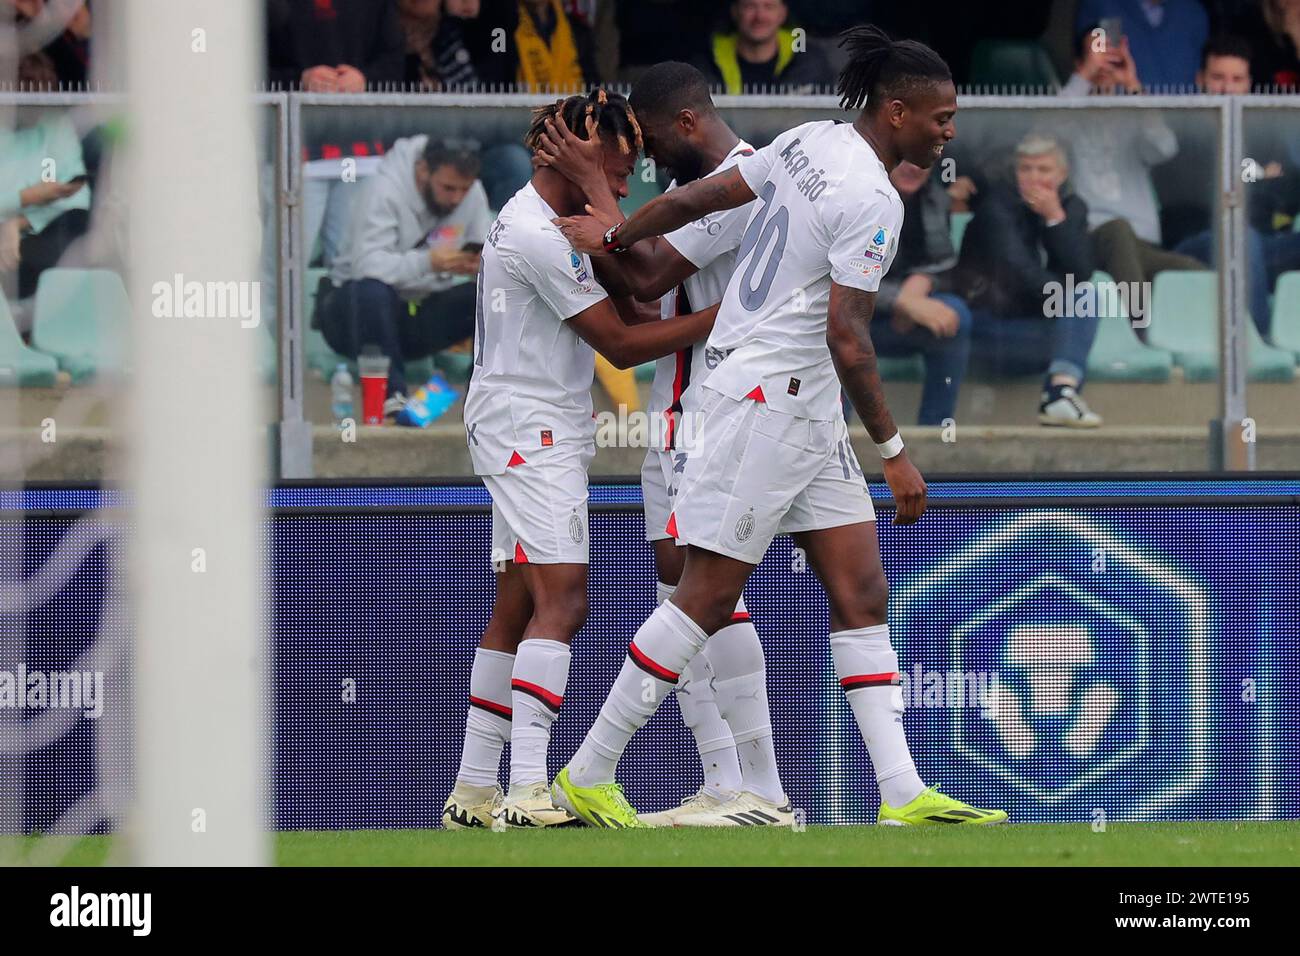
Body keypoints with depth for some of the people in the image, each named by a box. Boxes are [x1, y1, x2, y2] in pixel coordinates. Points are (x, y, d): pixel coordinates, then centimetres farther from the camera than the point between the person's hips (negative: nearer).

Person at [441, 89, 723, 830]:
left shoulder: (549, 224, 16)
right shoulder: (536, 235, -17)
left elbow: (625, 303, 16)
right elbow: (620, 343, -17)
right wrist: (723, 316, -16)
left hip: (541, 435, 11)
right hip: (530, 429, -11)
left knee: (517, 612, 10)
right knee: (561, 600, -17)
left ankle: (474, 791, 11)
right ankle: (529, 789, -25)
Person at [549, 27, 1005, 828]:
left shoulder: (811, 141, 7)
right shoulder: (872, 200, -19)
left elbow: (694, 199, 14)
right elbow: (847, 339, -21)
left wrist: (613, 237, 27)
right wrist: (894, 451, -16)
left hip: (804, 405, 10)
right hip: (769, 396, -10)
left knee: (862, 592, 4)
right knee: (708, 597, -4)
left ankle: (902, 793, -1)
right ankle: (586, 777, 3)